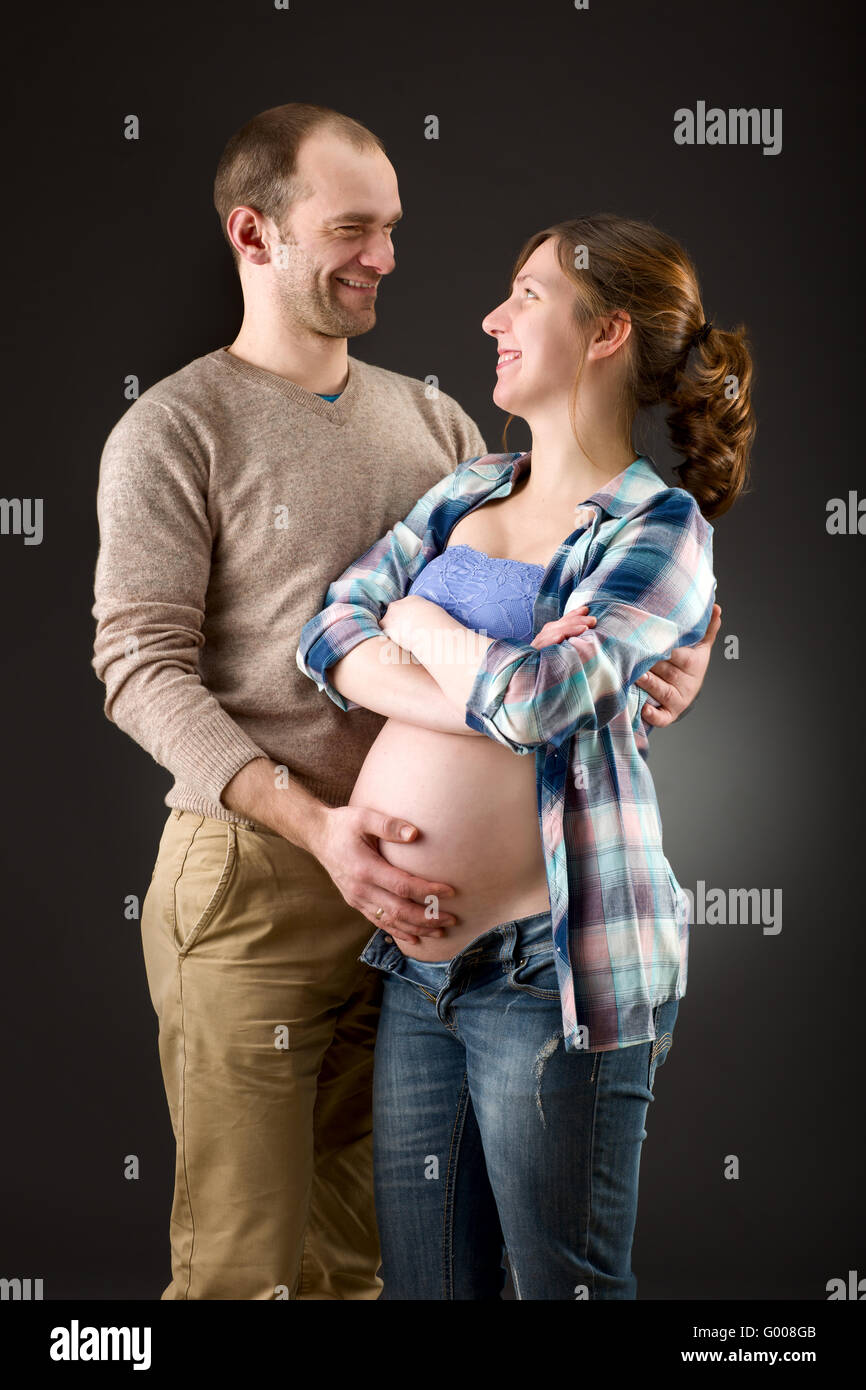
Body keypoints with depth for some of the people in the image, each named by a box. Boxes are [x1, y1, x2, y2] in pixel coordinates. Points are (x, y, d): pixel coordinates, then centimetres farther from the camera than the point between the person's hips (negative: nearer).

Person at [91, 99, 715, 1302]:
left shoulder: (433, 421, 12)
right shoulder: (174, 432, -4)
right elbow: (142, 667, -11)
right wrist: (313, 823, -23)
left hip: (407, 874, 5)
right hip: (250, 875, -5)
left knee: (357, 1245, 16)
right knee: (244, 1259, 1)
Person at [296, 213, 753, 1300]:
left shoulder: (661, 527, -7)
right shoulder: (470, 488, 14)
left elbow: (531, 699, -22)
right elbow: (329, 635, 4)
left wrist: (418, 620, -3)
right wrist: (484, 676, -12)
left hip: (552, 967, -6)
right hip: (420, 960, 7)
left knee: (565, 1278, 9)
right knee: (423, 1278, 17)